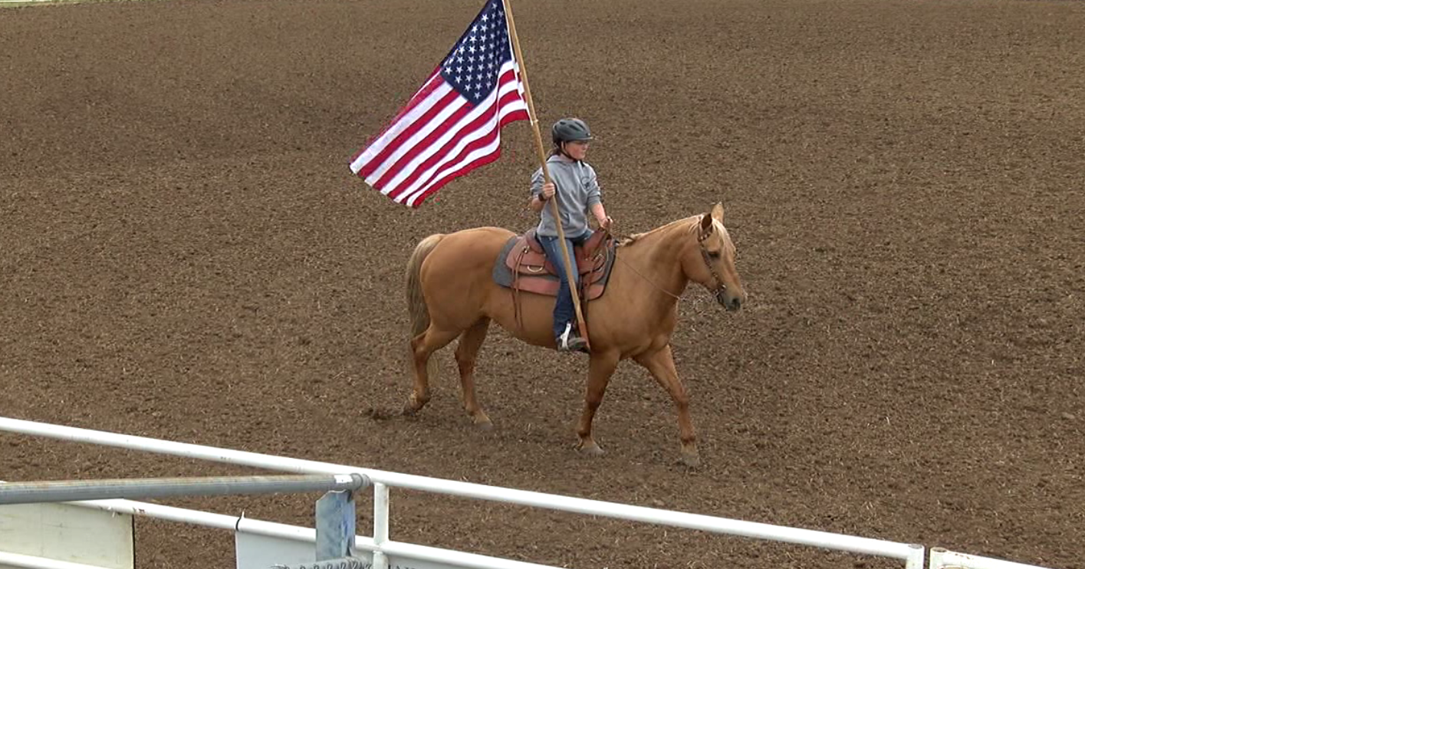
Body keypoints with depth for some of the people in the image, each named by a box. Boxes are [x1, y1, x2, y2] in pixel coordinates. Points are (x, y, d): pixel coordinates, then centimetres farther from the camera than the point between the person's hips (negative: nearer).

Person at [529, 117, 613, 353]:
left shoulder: (587, 171, 8)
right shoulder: (549, 171, -12)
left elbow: (594, 200, 1)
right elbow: (535, 206, -11)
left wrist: (602, 219, -20)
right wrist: (543, 197, -35)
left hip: (581, 232, 7)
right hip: (554, 234, -7)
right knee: (571, 277, -26)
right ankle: (563, 333, -21)